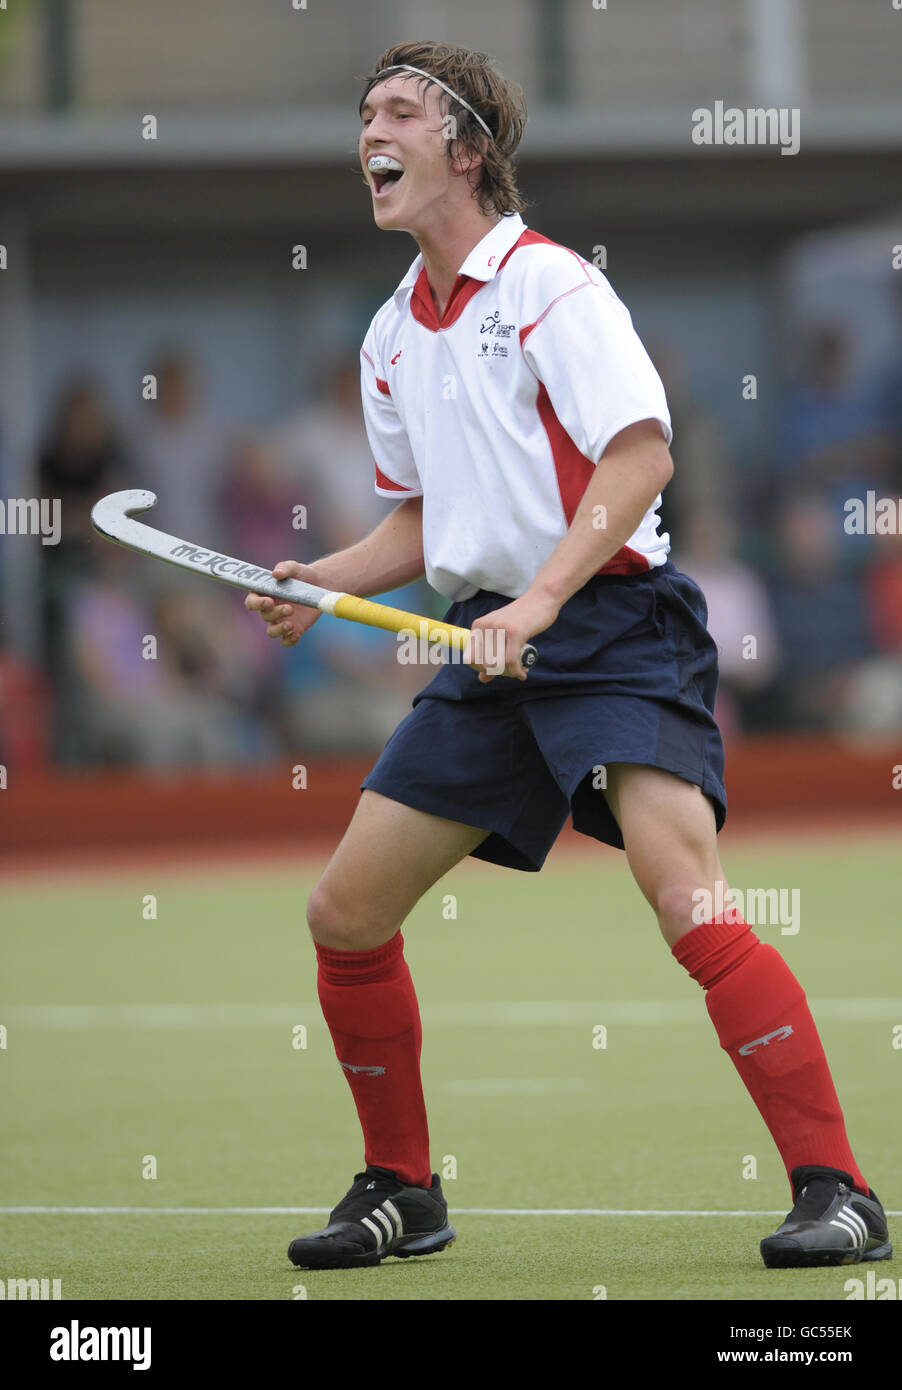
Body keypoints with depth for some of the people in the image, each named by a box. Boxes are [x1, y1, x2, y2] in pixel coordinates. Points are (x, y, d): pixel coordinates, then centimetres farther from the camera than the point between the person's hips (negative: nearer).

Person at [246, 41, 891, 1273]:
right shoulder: (393, 337, 16)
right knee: (346, 913, 5)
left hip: (612, 627, -8)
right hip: (488, 647, 8)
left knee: (689, 905, -24)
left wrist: (539, 599, -25)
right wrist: (318, 584, 9)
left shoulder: (549, 284, -8)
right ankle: (401, 1192, 21)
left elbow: (642, 455, -17)